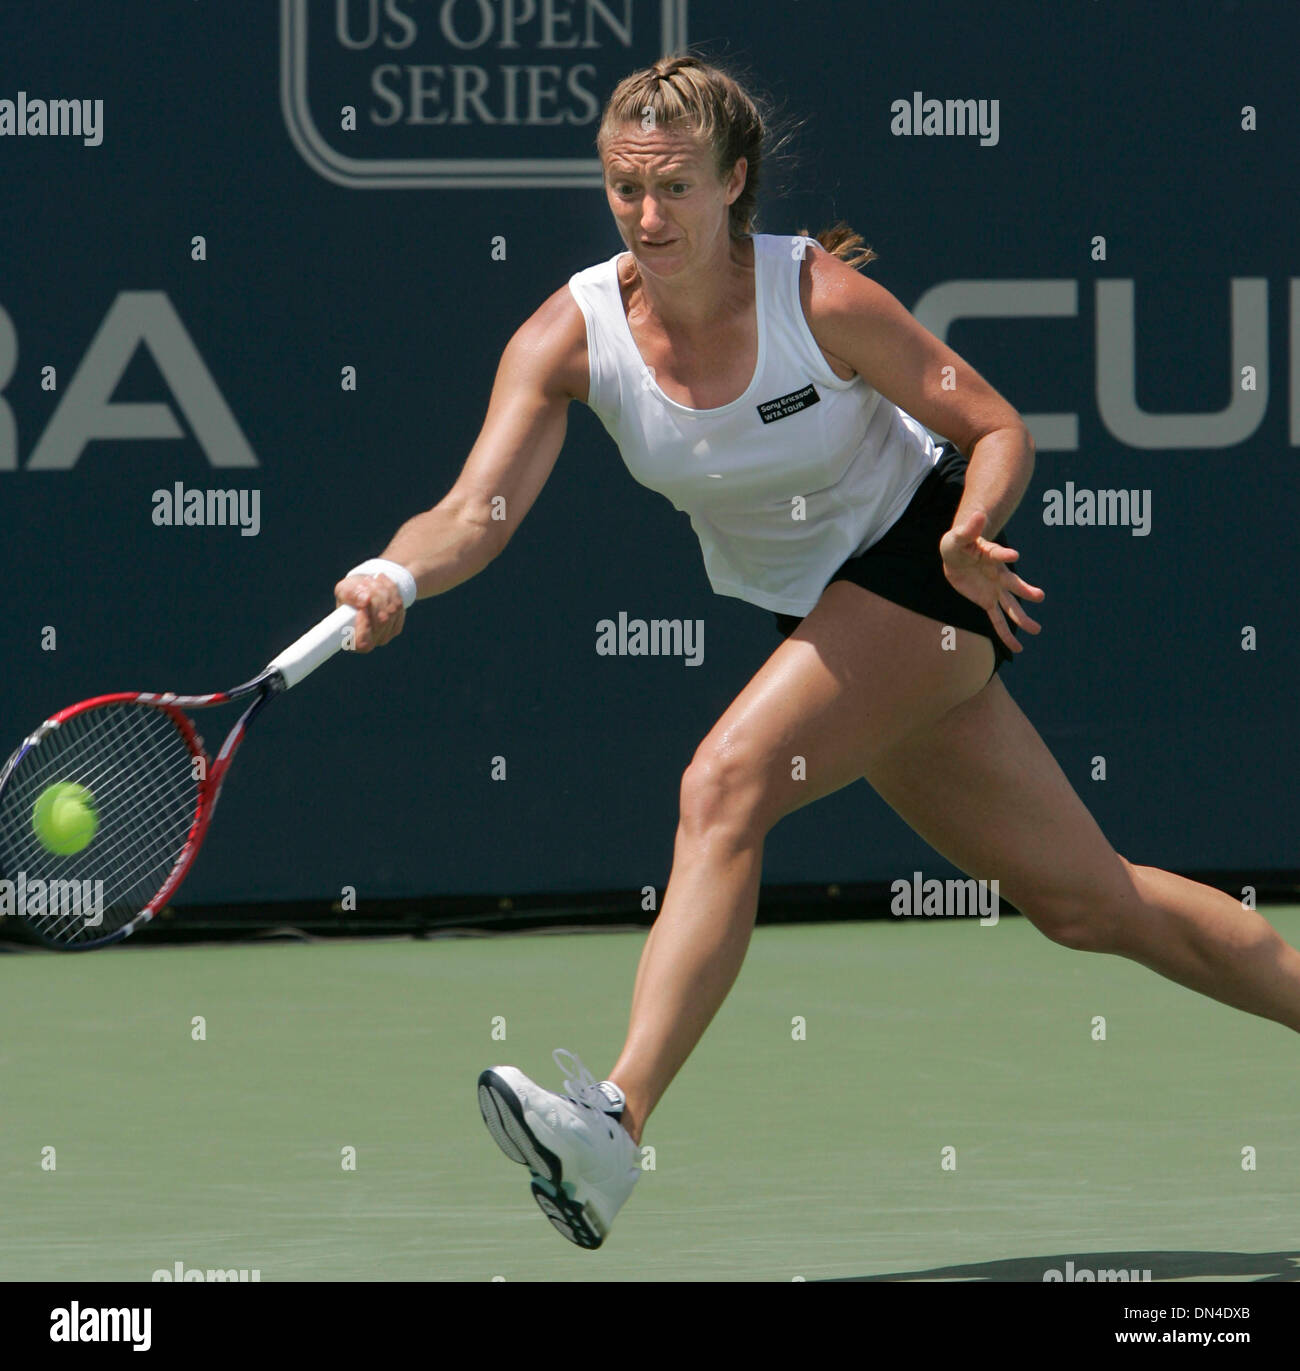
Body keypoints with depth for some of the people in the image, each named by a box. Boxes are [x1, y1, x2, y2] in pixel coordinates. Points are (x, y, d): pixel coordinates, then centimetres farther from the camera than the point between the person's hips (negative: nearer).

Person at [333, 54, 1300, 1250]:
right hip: (816, 614, 6)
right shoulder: (573, 334, -13)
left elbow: (999, 430, -12)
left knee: (724, 788, -27)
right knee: (1084, 901, 11)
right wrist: (400, 576, -43)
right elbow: (478, 513, -22)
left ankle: (616, 1129, -36)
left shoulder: (822, 298, -22)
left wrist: (971, 533, -33)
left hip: (923, 574, -6)